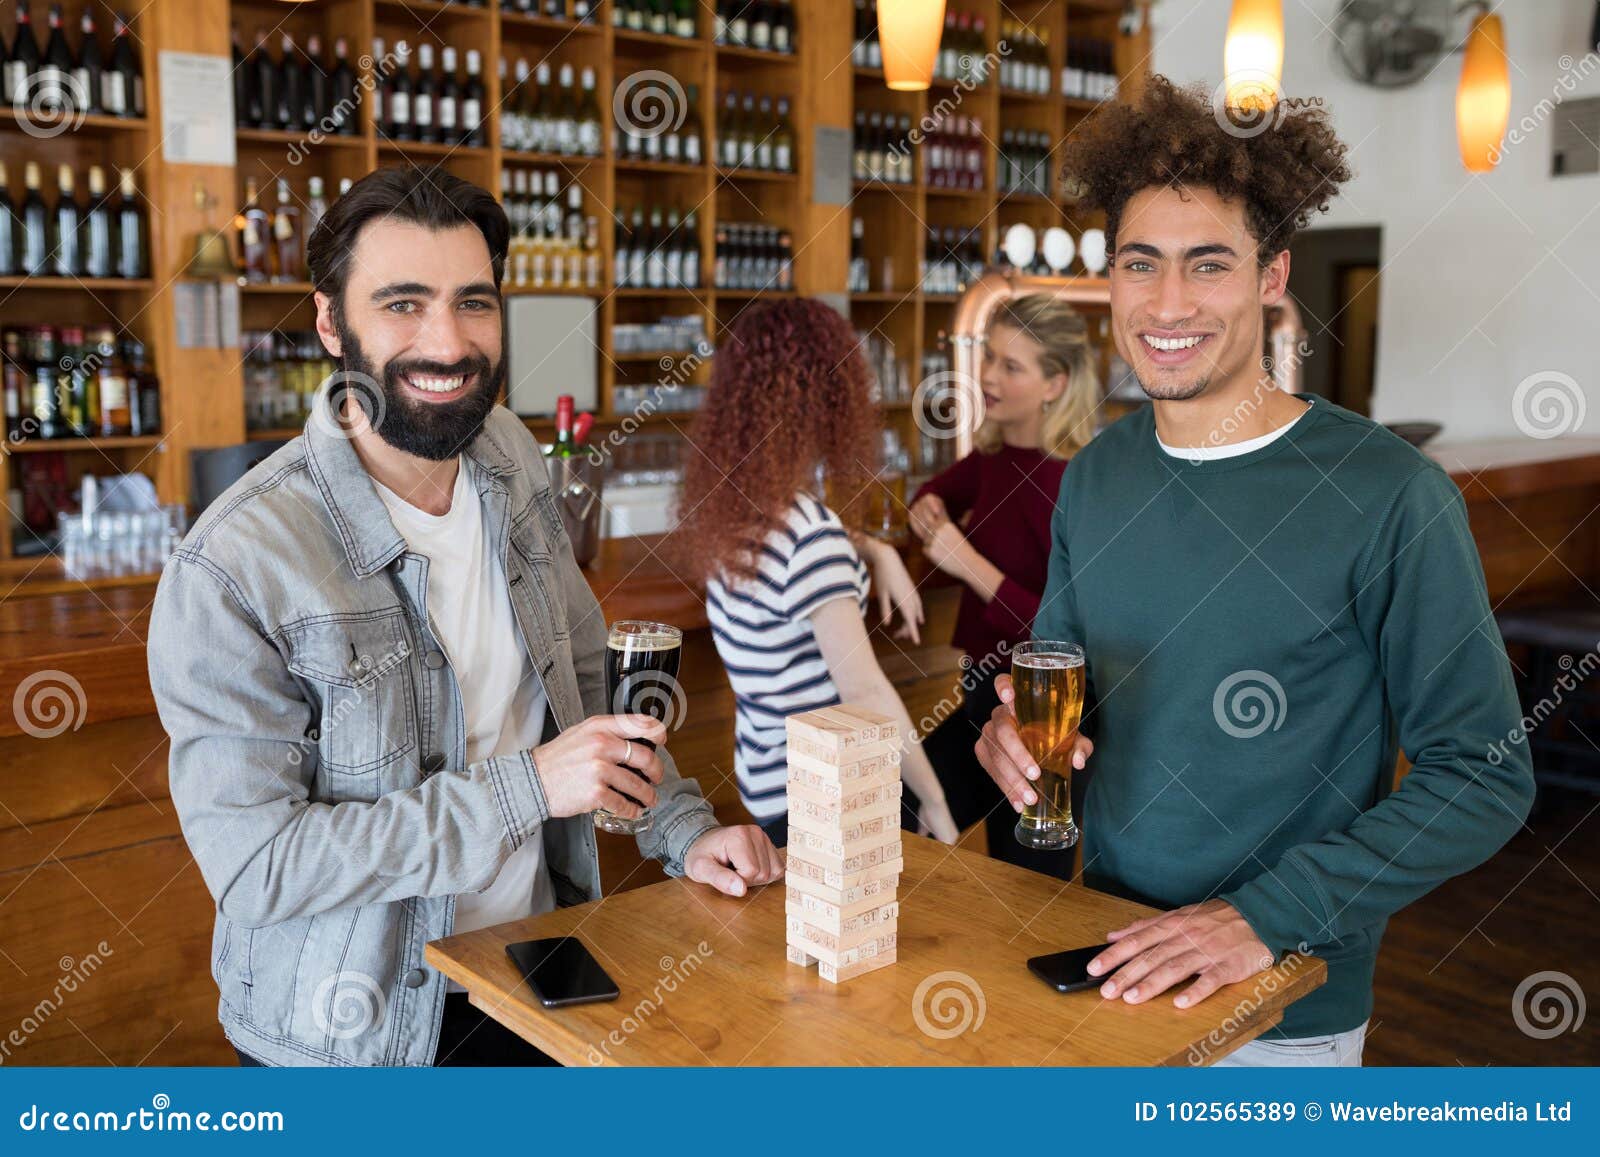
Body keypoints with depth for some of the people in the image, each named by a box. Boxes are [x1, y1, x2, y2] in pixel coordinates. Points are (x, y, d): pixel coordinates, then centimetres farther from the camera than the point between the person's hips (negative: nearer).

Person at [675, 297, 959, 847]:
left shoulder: (726, 503, 1)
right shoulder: (807, 537, -24)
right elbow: (864, 688, -26)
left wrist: (877, 553, 5)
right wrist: (935, 802, -18)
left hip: (765, 776, 8)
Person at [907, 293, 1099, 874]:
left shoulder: (1061, 483, -21)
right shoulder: (995, 457, 2)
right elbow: (941, 491, 26)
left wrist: (971, 565, -26)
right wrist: (928, 507, 4)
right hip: (984, 695, 8)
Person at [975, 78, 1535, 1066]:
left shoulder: (1389, 496, -17)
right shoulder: (1097, 476, -1)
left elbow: (1484, 777, -15)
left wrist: (1269, 916, -22)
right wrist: (1019, 726, -10)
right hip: (1108, 960, 5)